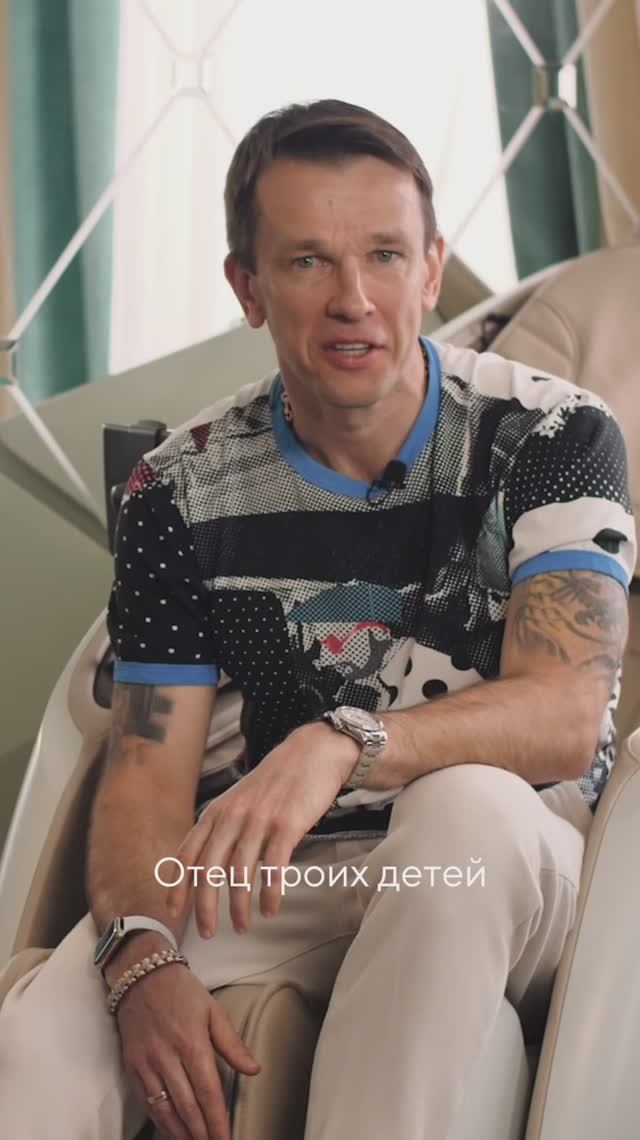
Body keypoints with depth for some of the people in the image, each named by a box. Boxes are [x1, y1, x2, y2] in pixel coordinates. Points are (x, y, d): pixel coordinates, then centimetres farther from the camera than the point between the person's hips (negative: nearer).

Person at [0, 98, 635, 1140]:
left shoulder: (551, 437, -7)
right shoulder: (183, 494, 1)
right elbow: (147, 777, -1)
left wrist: (342, 743, -38)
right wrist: (142, 957, -23)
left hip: (513, 875, 0)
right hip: (290, 877, 1)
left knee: (467, 802, -40)